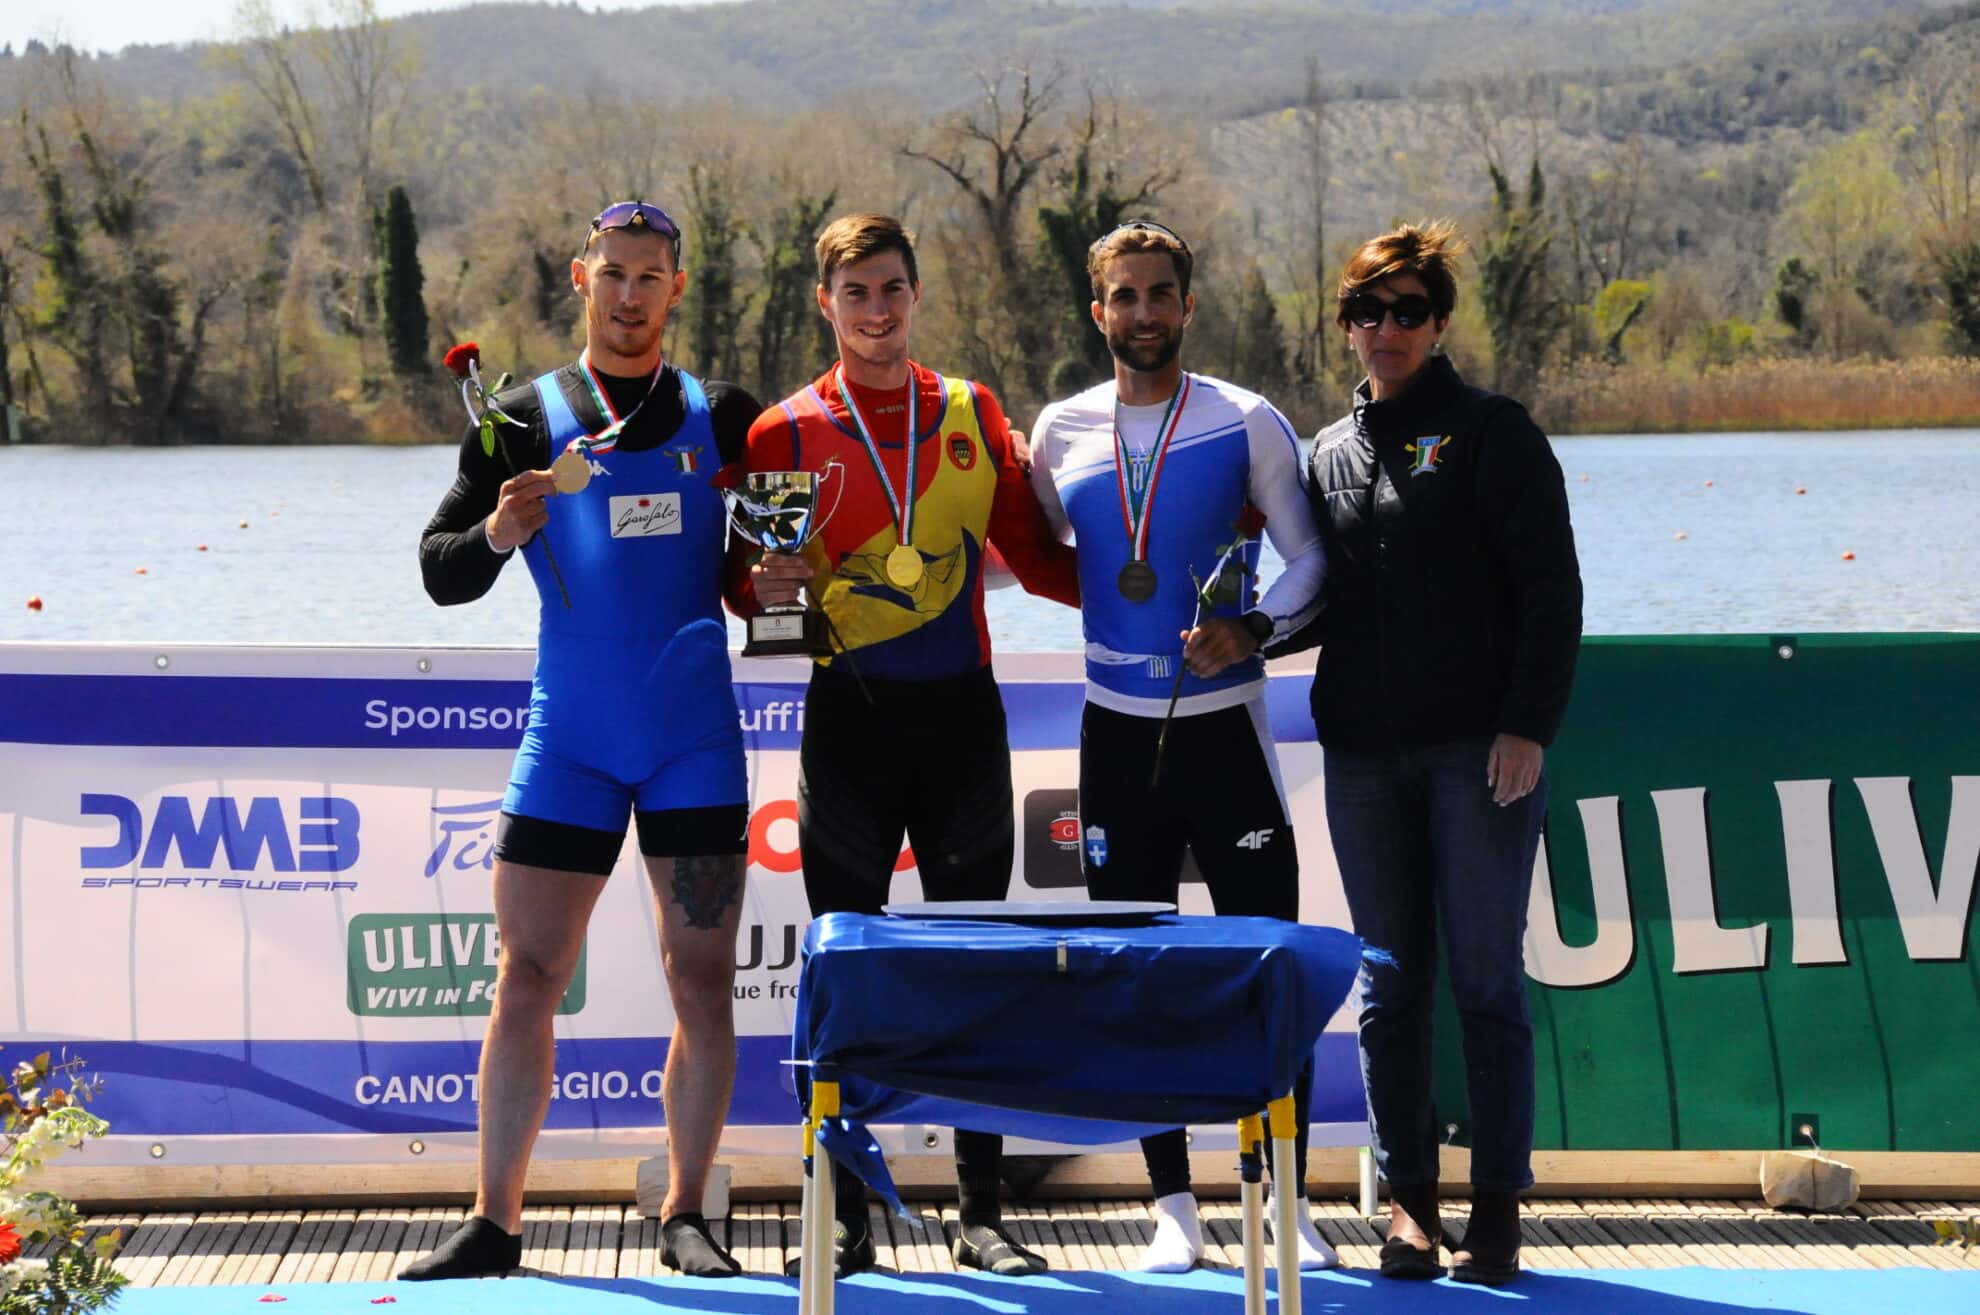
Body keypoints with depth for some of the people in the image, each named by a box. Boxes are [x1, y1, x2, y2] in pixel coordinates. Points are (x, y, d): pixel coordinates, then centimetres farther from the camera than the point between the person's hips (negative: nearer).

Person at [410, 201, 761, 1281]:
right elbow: (439, 573, 4)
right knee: (527, 974, -2)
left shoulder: (723, 417, 9)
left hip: (695, 739, 1)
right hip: (568, 735, -1)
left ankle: (684, 1218, 10)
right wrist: (496, 533, -17)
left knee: (703, 975, 0)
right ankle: (494, 1222, 4)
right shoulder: (525, 419, 6)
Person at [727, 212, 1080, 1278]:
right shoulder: (788, 431, 3)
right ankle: (847, 1218, 8)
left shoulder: (972, 416, 8)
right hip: (850, 717, -2)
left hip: (961, 712, 2)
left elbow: (1035, 555, 13)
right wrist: (762, 585, -16)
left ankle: (982, 1216, 10)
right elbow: (742, 580, 6)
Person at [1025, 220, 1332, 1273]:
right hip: (1116, 733, 3)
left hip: (1224, 724, -2)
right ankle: (1172, 1205, 11)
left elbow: (1311, 556, 1)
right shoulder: (1060, 431, 6)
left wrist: (1256, 627, -14)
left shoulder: (1247, 423, -2)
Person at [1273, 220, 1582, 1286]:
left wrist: (1527, 727, -12)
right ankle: (1409, 1199, 12)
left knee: (1487, 983, -2)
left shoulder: (1492, 433, 0)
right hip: (1364, 757, 5)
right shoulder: (1330, 454, 15)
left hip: (1478, 752, -5)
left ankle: (1496, 1207, 3)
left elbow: (1550, 588, -4)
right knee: (1389, 985, 6)